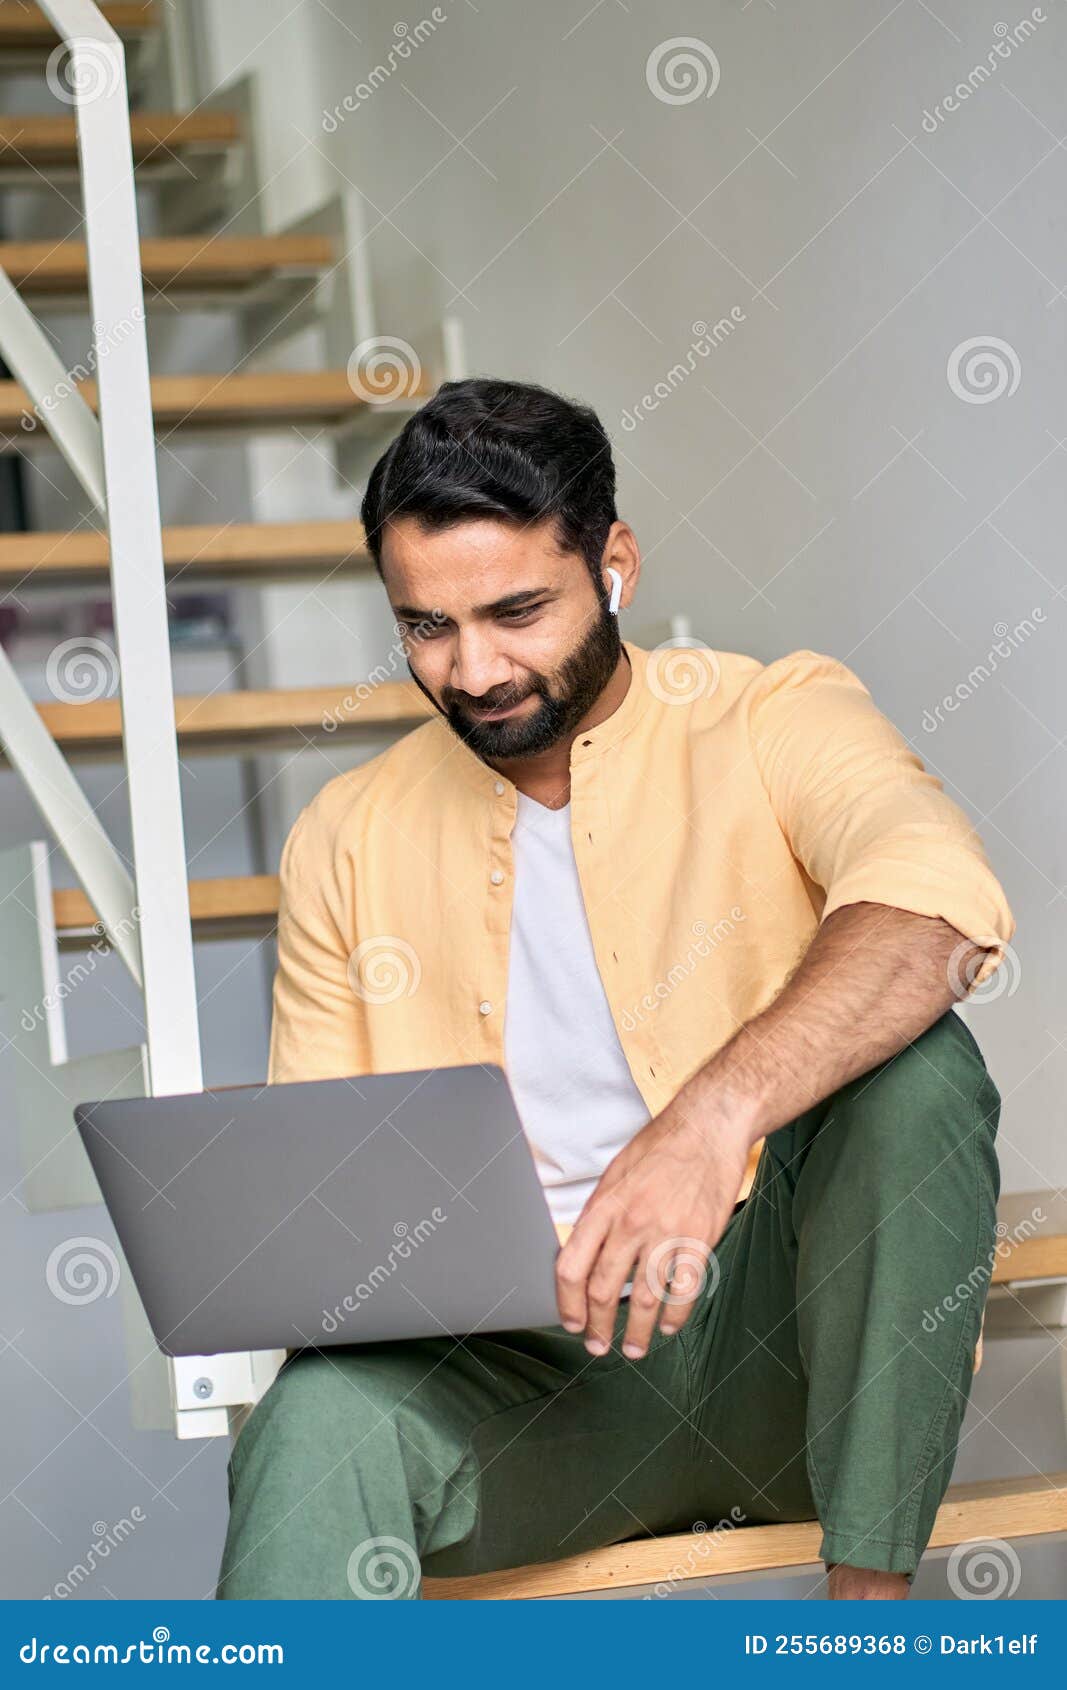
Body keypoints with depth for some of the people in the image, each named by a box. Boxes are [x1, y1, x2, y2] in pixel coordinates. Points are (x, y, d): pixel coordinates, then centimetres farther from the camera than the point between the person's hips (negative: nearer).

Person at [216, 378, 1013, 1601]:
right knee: (319, 1428, -31)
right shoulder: (348, 840, 10)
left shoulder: (775, 721, -2)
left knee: (911, 1063, -30)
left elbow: (937, 904, -24)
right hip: (532, 1363, 1)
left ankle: (868, 1593, -21)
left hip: (781, 1329, -1)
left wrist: (716, 1113, -40)